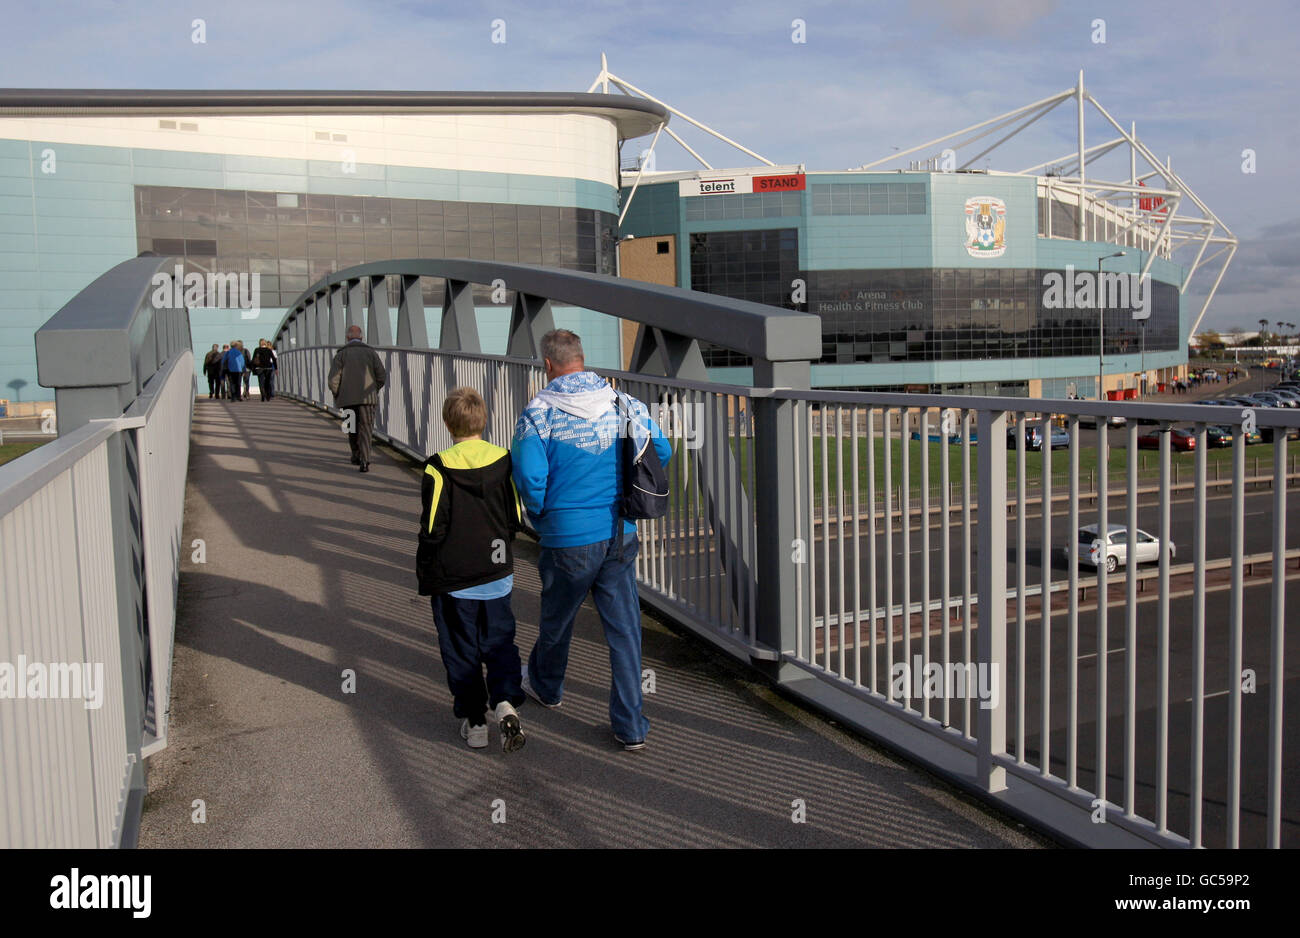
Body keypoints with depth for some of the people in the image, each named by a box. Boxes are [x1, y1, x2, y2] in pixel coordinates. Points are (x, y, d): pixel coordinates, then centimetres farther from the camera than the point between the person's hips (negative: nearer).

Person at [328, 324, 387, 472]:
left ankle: (356, 455, 30)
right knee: (365, 429, -2)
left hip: (348, 398, 1)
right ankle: (364, 461, -16)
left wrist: (337, 396, 9)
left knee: (352, 428, 20)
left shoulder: (341, 354, 3)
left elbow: (333, 379, -6)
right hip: (367, 398, -1)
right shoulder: (371, 352, 6)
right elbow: (382, 376, 1)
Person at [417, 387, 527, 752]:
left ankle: (474, 722, 15)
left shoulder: (439, 468, -14)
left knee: (461, 650, 10)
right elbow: (515, 519, 3)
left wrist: (425, 576, 0)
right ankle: (505, 702, -4)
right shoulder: (503, 461, -4)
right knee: (500, 642, 15)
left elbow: (432, 529, -12)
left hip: (453, 579, -3)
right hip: (497, 575, 3)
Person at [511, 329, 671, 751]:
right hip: (621, 535, 3)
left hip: (568, 541, -2)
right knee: (624, 626, 8)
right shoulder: (625, 404, -1)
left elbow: (529, 476, -18)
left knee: (556, 619, 21)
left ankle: (545, 686, 47)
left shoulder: (539, 413, -12)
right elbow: (661, 452, 5)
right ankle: (630, 725, 12)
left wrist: (542, 518, 2)